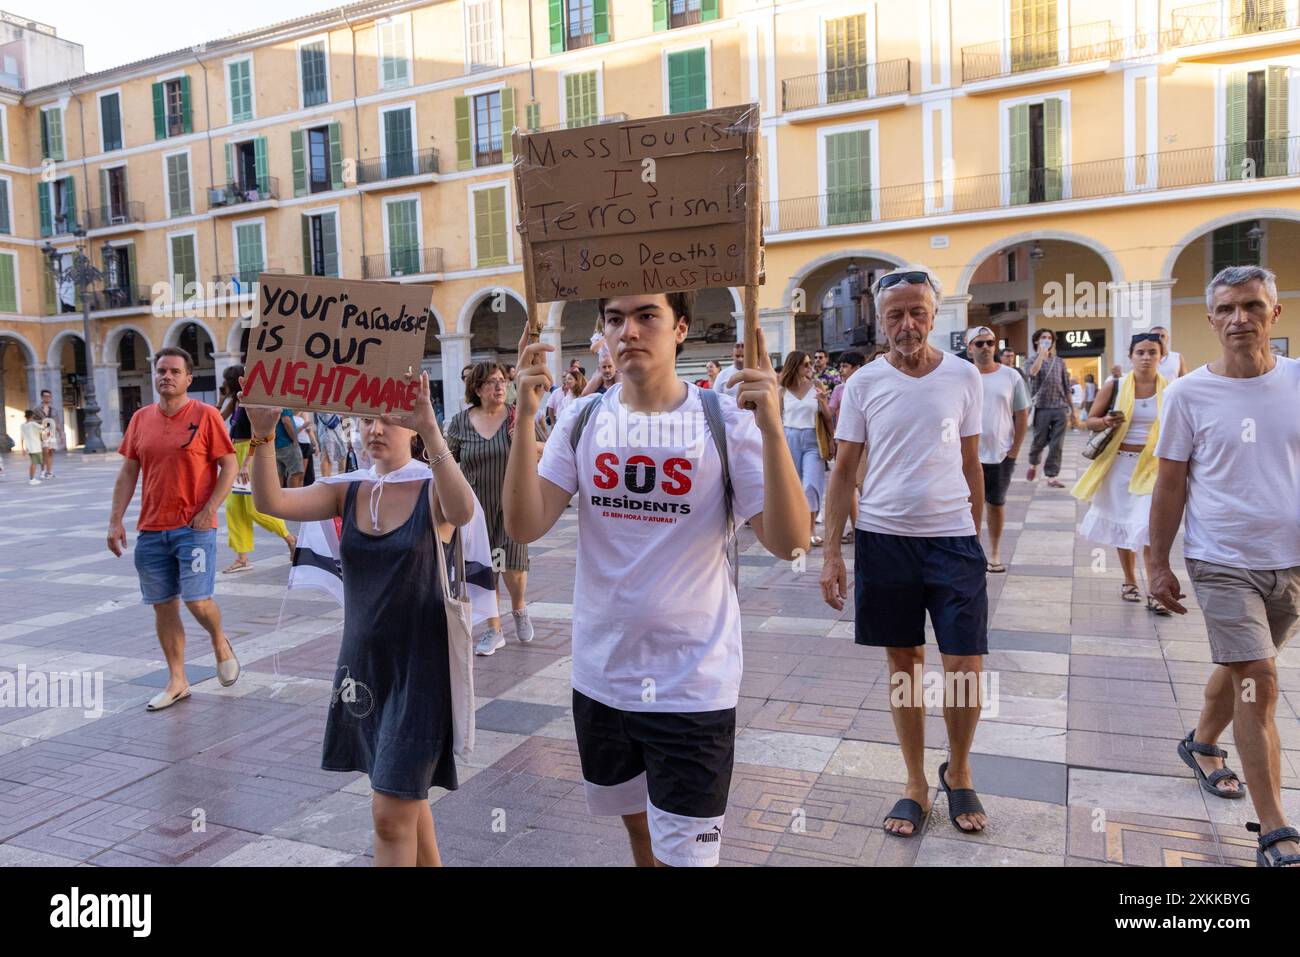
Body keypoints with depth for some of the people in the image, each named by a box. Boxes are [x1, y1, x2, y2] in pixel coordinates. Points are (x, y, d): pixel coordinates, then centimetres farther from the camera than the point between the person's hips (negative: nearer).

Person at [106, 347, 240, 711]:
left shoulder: (205, 415, -5)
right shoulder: (141, 418, 8)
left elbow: (229, 466, -6)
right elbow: (128, 473, 12)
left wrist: (208, 511, -14)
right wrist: (115, 521, 6)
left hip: (194, 527, -5)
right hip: (151, 530, 5)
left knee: (197, 601, -10)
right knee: (163, 606, 8)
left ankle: (220, 643, 23)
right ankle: (177, 682, 19)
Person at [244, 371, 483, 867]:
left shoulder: (433, 490, -11)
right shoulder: (348, 491, 3)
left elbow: (463, 511, -35)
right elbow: (270, 501, -10)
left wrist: (430, 430, -45)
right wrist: (262, 434, -26)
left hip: (419, 664, -5)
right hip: (363, 660, 6)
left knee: (391, 813, -4)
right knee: (405, 795, 21)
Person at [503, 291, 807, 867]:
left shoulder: (725, 421, -10)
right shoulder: (584, 421, 0)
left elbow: (788, 542, -18)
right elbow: (524, 526, -11)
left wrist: (771, 429, -29)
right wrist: (524, 418, -20)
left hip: (694, 686, -3)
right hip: (599, 676, 4)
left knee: (683, 851, 8)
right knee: (636, 821, 25)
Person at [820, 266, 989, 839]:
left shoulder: (964, 377, 2)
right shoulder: (864, 383, 0)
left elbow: (971, 464, 10)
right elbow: (843, 471, 1)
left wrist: (975, 538, 10)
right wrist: (831, 552, -5)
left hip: (952, 539, 0)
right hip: (883, 539, 0)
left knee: (965, 667, -1)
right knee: (904, 663, 10)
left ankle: (958, 773, 27)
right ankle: (916, 784, 27)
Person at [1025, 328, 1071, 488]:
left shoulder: (1060, 361, 12)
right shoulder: (1034, 360, 3)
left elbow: (1066, 386, 15)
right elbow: (1033, 372, -22)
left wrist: (1069, 406, 11)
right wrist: (1043, 351, -17)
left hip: (1060, 408, 2)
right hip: (1042, 408, -2)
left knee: (1056, 445, -2)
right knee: (1039, 441, 5)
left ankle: (1052, 476, 1)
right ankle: (1033, 464, 34)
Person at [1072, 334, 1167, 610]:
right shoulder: (1114, 386, -2)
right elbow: (1090, 421, 3)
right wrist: (1106, 422, -17)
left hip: (1152, 465, -1)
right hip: (1119, 463, 2)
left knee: (1149, 527, -12)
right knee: (1122, 524, 12)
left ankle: (1154, 592, -4)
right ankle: (1129, 581, 29)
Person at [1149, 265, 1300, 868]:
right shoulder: (1189, 393, -6)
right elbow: (1170, 484, -1)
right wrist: (1158, 564, 0)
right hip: (1223, 562, -3)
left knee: (1240, 668, 18)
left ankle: (1202, 744, 45)